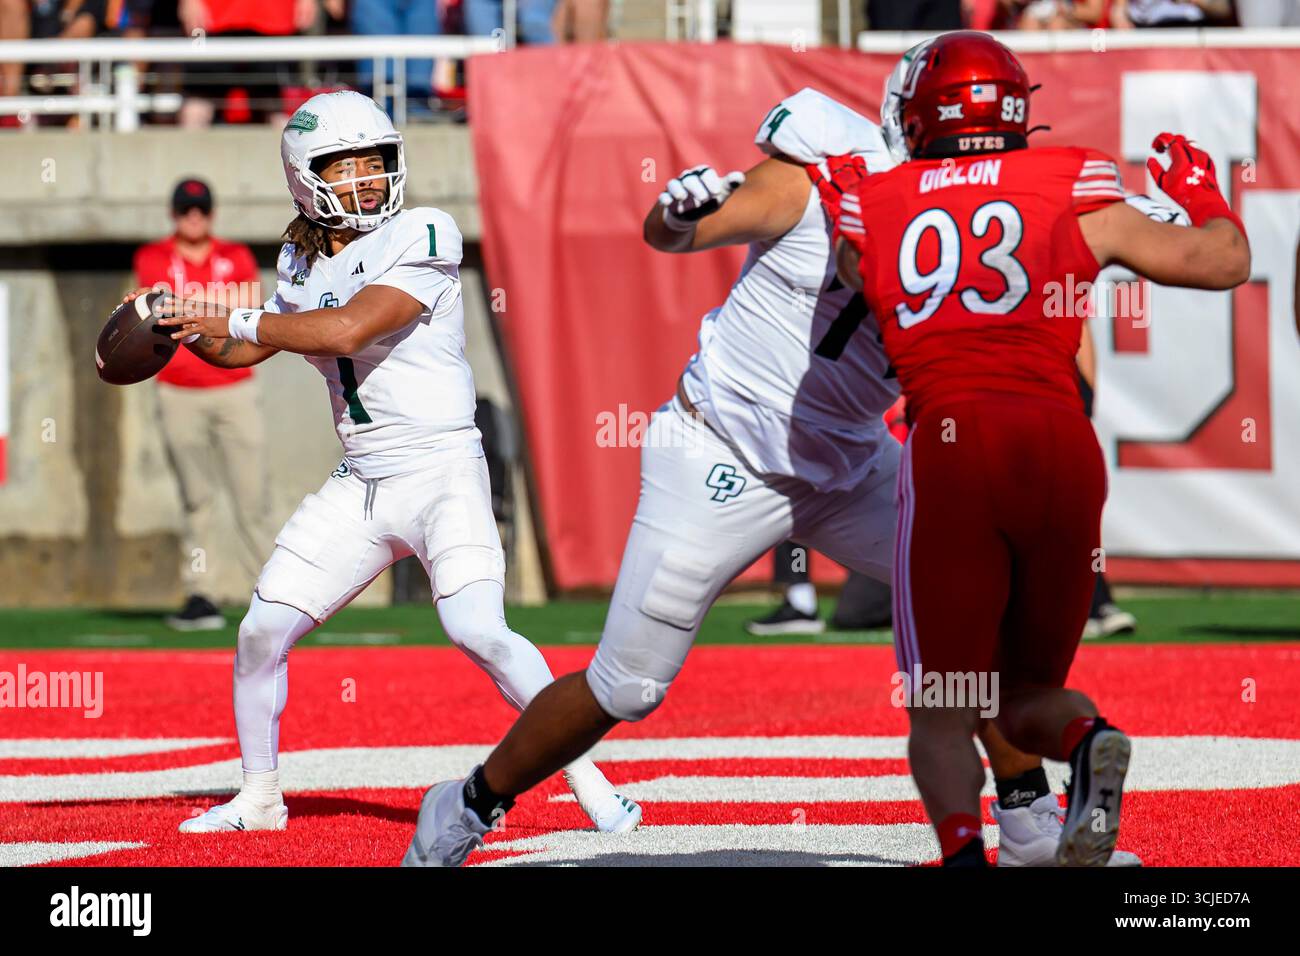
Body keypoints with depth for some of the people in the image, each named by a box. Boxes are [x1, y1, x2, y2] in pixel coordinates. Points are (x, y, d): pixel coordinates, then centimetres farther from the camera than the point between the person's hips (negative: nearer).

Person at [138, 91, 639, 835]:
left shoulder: (422, 237, -13)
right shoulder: (303, 257, 9)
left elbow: (346, 329, -24)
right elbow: (250, 350, 22)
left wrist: (232, 319, -18)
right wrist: (187, 330, 2)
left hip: (442, 473, -6)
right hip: (359, 487, 7)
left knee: (478, 632, -24)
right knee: (262, 632, 4)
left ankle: (590, 780, -13)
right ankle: (260, 797, 23)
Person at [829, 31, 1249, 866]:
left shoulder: (871, 213, 14)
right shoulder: (1076, 195, 13)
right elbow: (1226, 262, 19)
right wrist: (1198, 189, 38)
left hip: (950, 447, -1)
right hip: (1062, 441, 1)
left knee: (941, 711, 6)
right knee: (1026, 692, 18)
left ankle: (963, 846, -25)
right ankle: (1086, 739, -18)